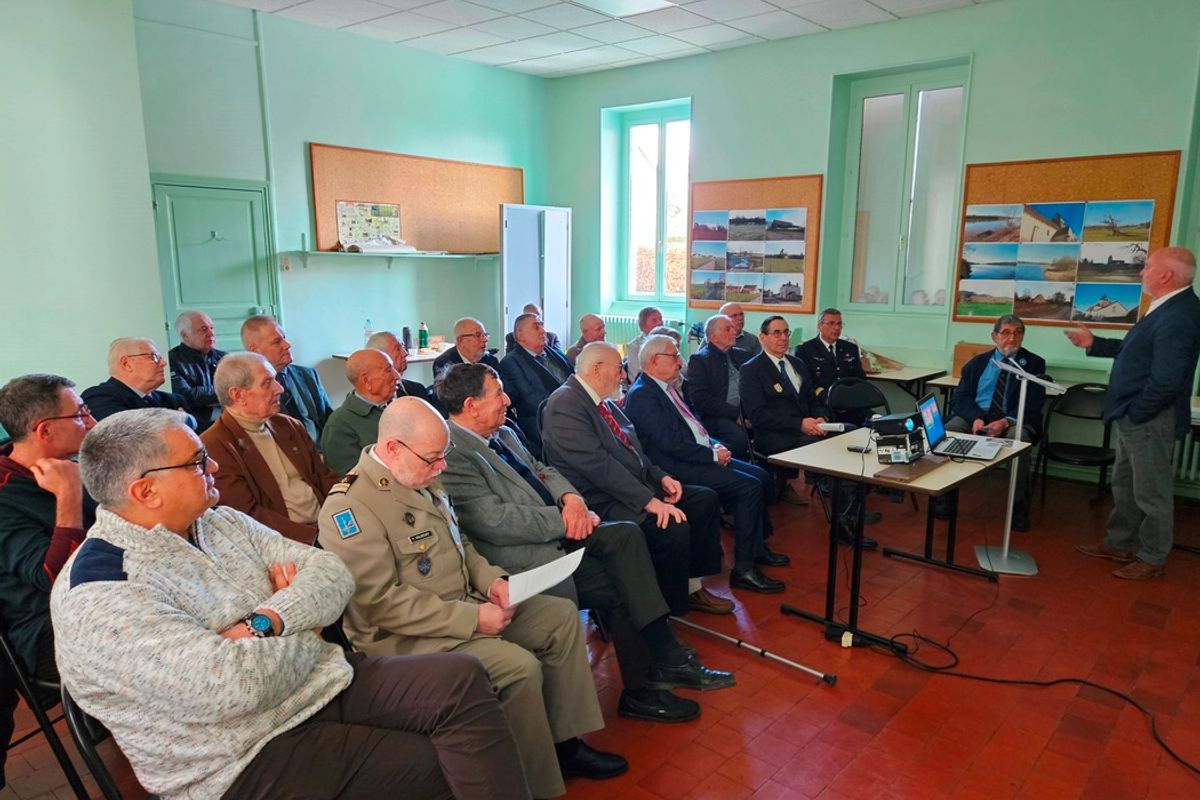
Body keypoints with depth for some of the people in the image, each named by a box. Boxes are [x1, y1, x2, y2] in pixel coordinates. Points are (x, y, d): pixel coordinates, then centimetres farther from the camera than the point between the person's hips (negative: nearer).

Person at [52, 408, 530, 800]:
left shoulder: (219, 522, 7)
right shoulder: (97, 598, -18)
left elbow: (330, 571, 1)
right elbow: (233, 685, -28)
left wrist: (264, 625, -18)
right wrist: (305, 631, -9)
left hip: (321, 681, 7)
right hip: (252, 760, -6)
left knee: (461, 679, -12)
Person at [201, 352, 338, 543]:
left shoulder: (290, 426, 16)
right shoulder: (213, 447, -6)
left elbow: (325, 478, 16)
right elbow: (248, 515, -12)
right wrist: (314, 536, -19)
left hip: (329, 526, 7)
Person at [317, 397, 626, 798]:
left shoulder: (422, 479, 6)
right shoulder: (350, 505, -21)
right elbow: (381, 602, -25)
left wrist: (490, 579, -1)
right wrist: (472, 619, -23)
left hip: (466, 606, 9)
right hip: (407, 637, -9)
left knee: (561, 615, 3)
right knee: (520, 666, -26)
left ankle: (565, 744, 12)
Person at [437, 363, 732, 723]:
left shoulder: (504, 433, 14)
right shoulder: (452, 454, -17)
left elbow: (542, 471, 18)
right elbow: (493, 521, -24)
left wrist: (570, 497, -5)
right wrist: (563, 519, -18)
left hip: (557, 531, 9)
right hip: (525, 554, -8)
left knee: (626, 534, -13)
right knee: (619, 589, -14)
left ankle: (667, 660, -10)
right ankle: (639, 691, 5)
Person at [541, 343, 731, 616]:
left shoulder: (604, 401, 11)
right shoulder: (565, 403, -18)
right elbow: (598, 463, -26)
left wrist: (660, 477, 1)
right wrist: (649, 501, -27)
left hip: (637, 486, 10)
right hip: (601, 503, -10)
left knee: (706, 499, 7)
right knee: (673, 528, -28)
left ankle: (692, 587, 14)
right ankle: (670, 609, -4)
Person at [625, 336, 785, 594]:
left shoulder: (665, 388, 15)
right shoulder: (641, 395, -16)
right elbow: (671, 443, -22)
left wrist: (715, 445, 2)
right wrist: (713, 454, -15)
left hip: (701, 455, 10)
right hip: (678, 467, -10)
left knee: (761, 476, 8)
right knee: (749, 486, -19)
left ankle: (757, 546, 22)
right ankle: (743, 568, -12)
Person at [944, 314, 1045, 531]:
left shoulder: (1033, 363, 7)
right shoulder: (977, 363, 14)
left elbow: (1033, 405, -3)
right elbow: (961, 397, 5)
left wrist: (1005, 422, -22)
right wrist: (975, 418, -18)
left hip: (1014, 421, -2)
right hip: (976, 416, 2)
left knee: (1017, 437, -36)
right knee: (949, 429, -29)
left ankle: (1019, 507, -19)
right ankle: (945, 495, -14)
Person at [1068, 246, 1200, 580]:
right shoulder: (1167, 307, 8)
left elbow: (1166, 381, -28)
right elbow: (1136, 351, 18)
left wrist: (1135, 414, -17)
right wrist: (1094, 343, 19)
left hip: (1148, 419, -10)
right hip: (1133, 415, 10)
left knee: (1151, 492, 5)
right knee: (1124, 485, 21)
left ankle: (1152, 559, 20)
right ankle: (1118, 544, 35)